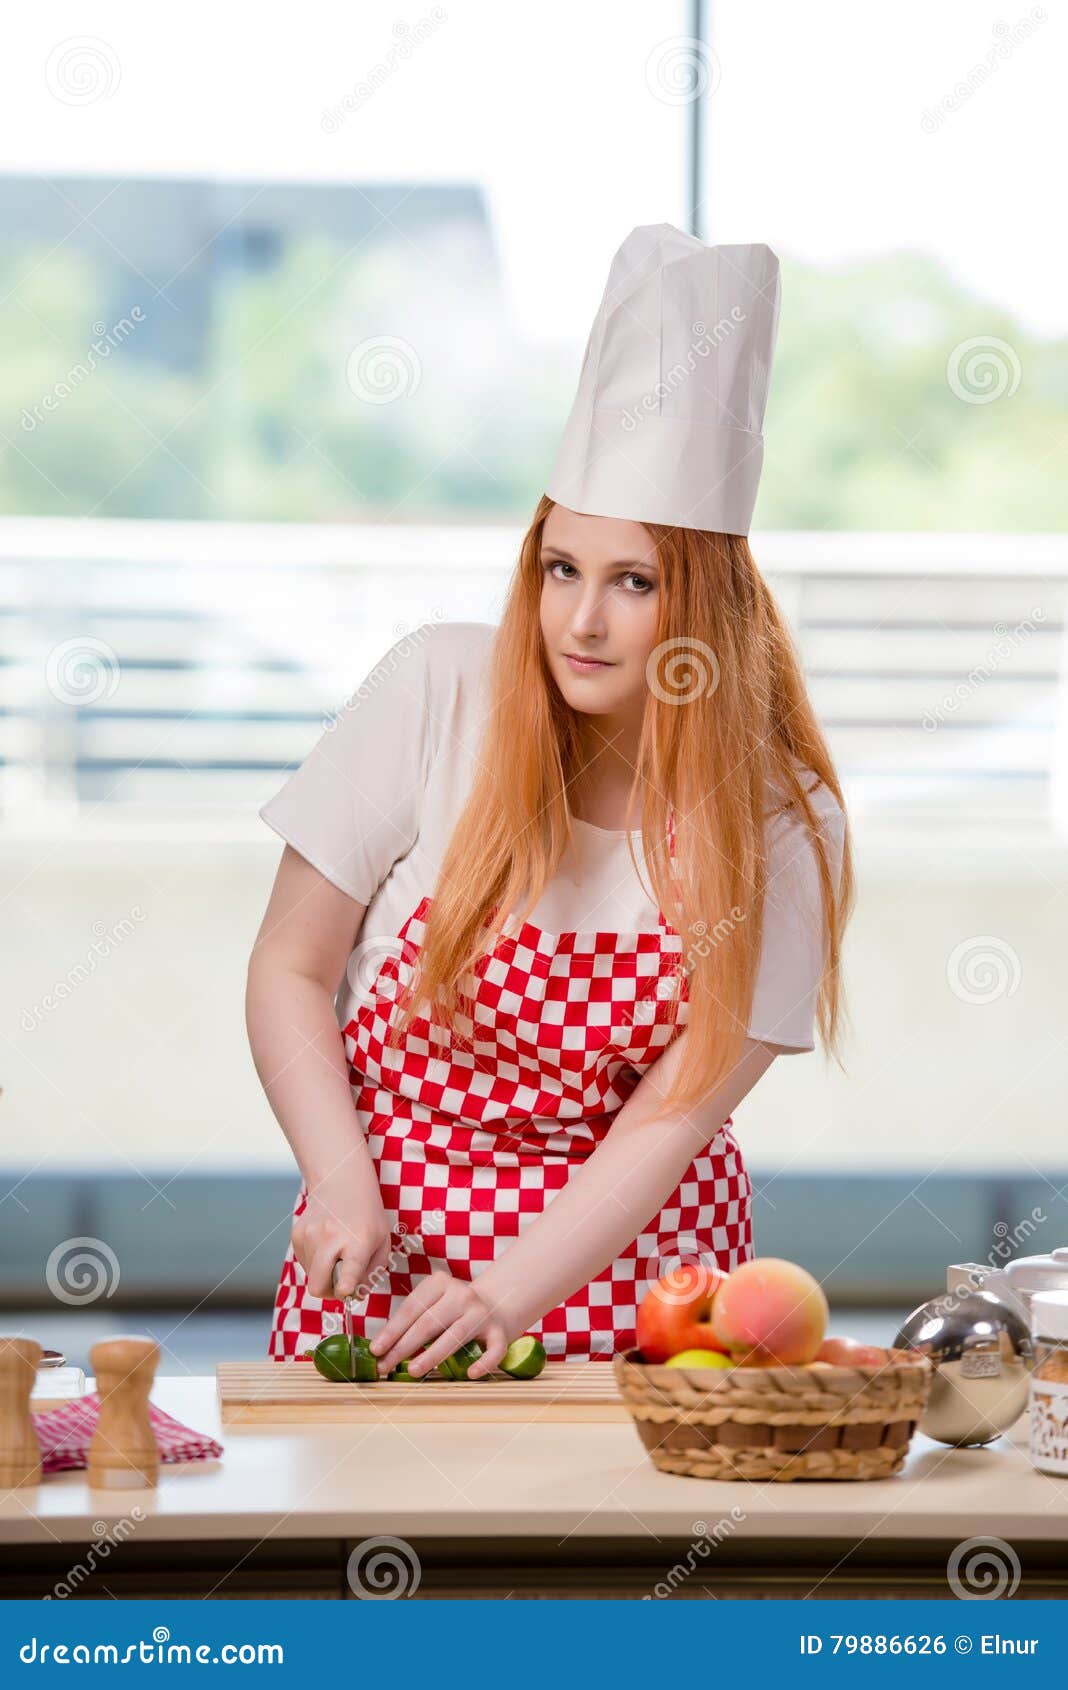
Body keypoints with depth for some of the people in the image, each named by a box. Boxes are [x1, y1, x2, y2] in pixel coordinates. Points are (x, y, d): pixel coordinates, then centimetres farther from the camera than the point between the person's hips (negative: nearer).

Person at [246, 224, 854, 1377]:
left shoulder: (782, 821, -7)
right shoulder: (437, 691, -7)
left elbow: (676, 1112, -10)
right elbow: (291, 971, -2)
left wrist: (510, 1294, -23)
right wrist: (341, 1183, -16)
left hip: (630, 1257, 0)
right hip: (388, 1239, 0)